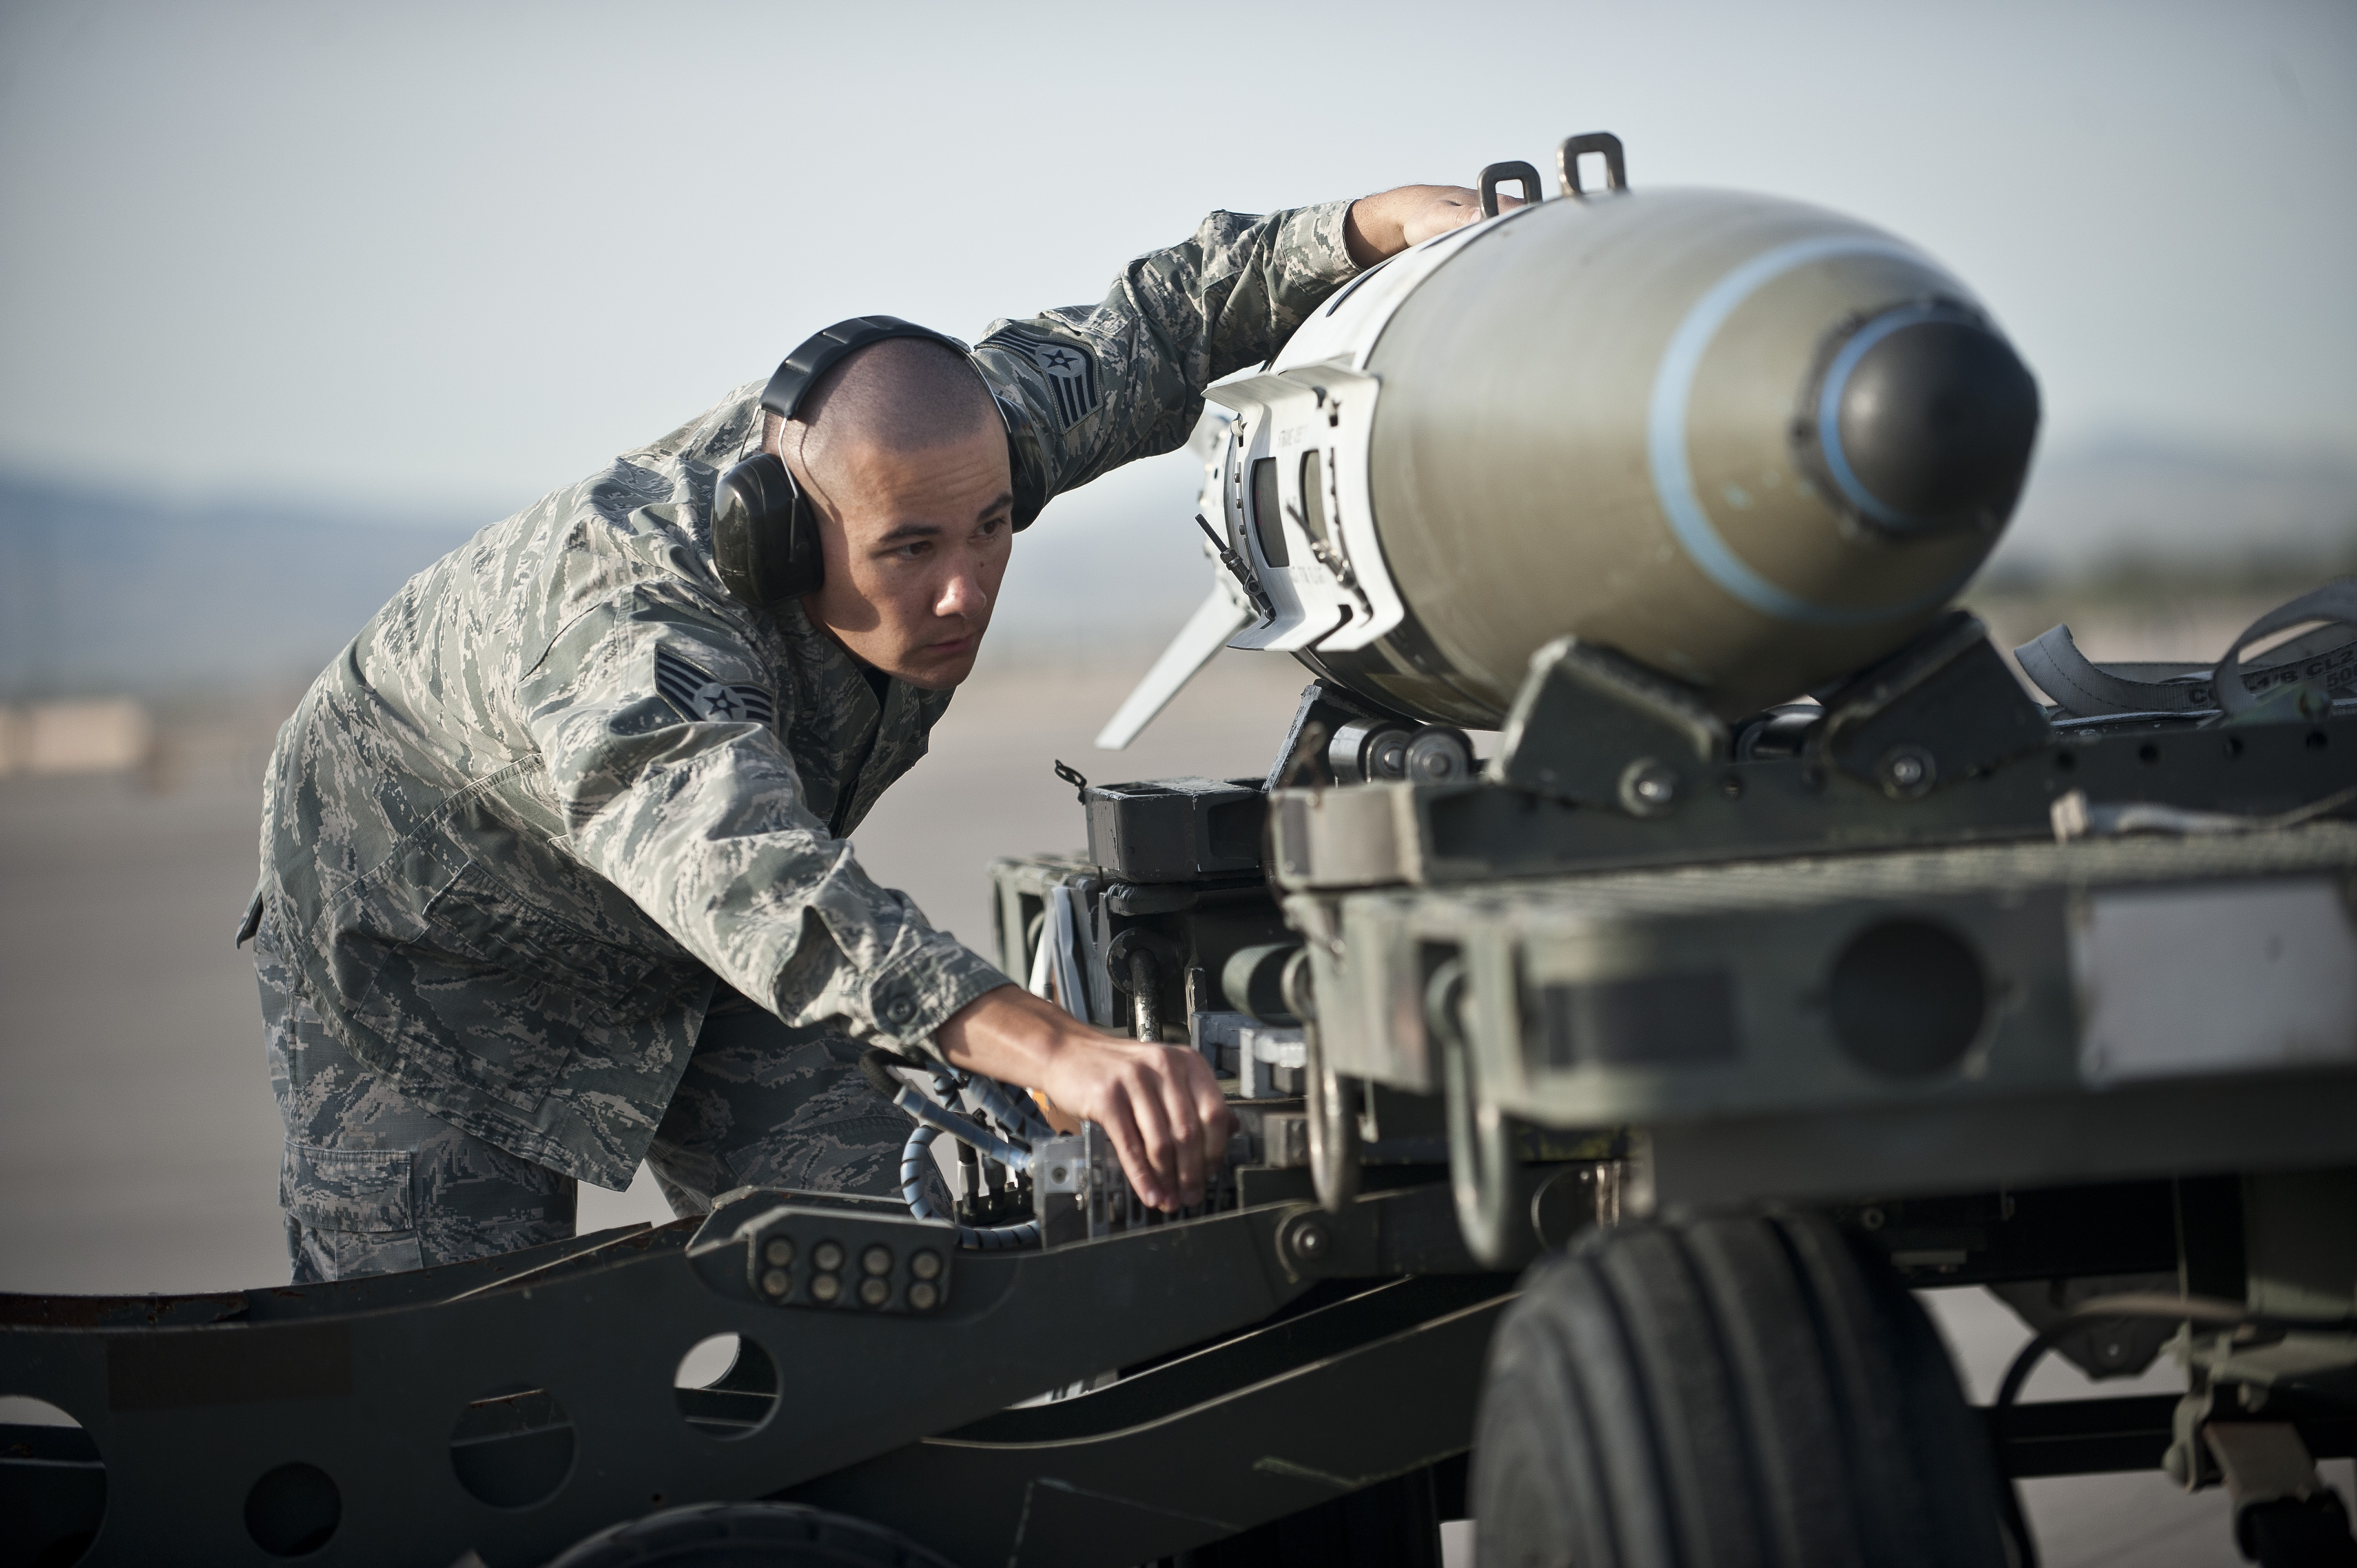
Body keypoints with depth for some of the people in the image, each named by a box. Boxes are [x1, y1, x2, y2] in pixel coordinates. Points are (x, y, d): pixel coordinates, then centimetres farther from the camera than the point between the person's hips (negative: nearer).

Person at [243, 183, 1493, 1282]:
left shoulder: (916, 454, -23)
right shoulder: (628, 618, -45)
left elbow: (1150, 332, -7)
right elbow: (755, 889, -62)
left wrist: (1378, 223, -21)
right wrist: (1056, 1053, -76)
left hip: (693, 954, 6)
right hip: (419, 952, -6)